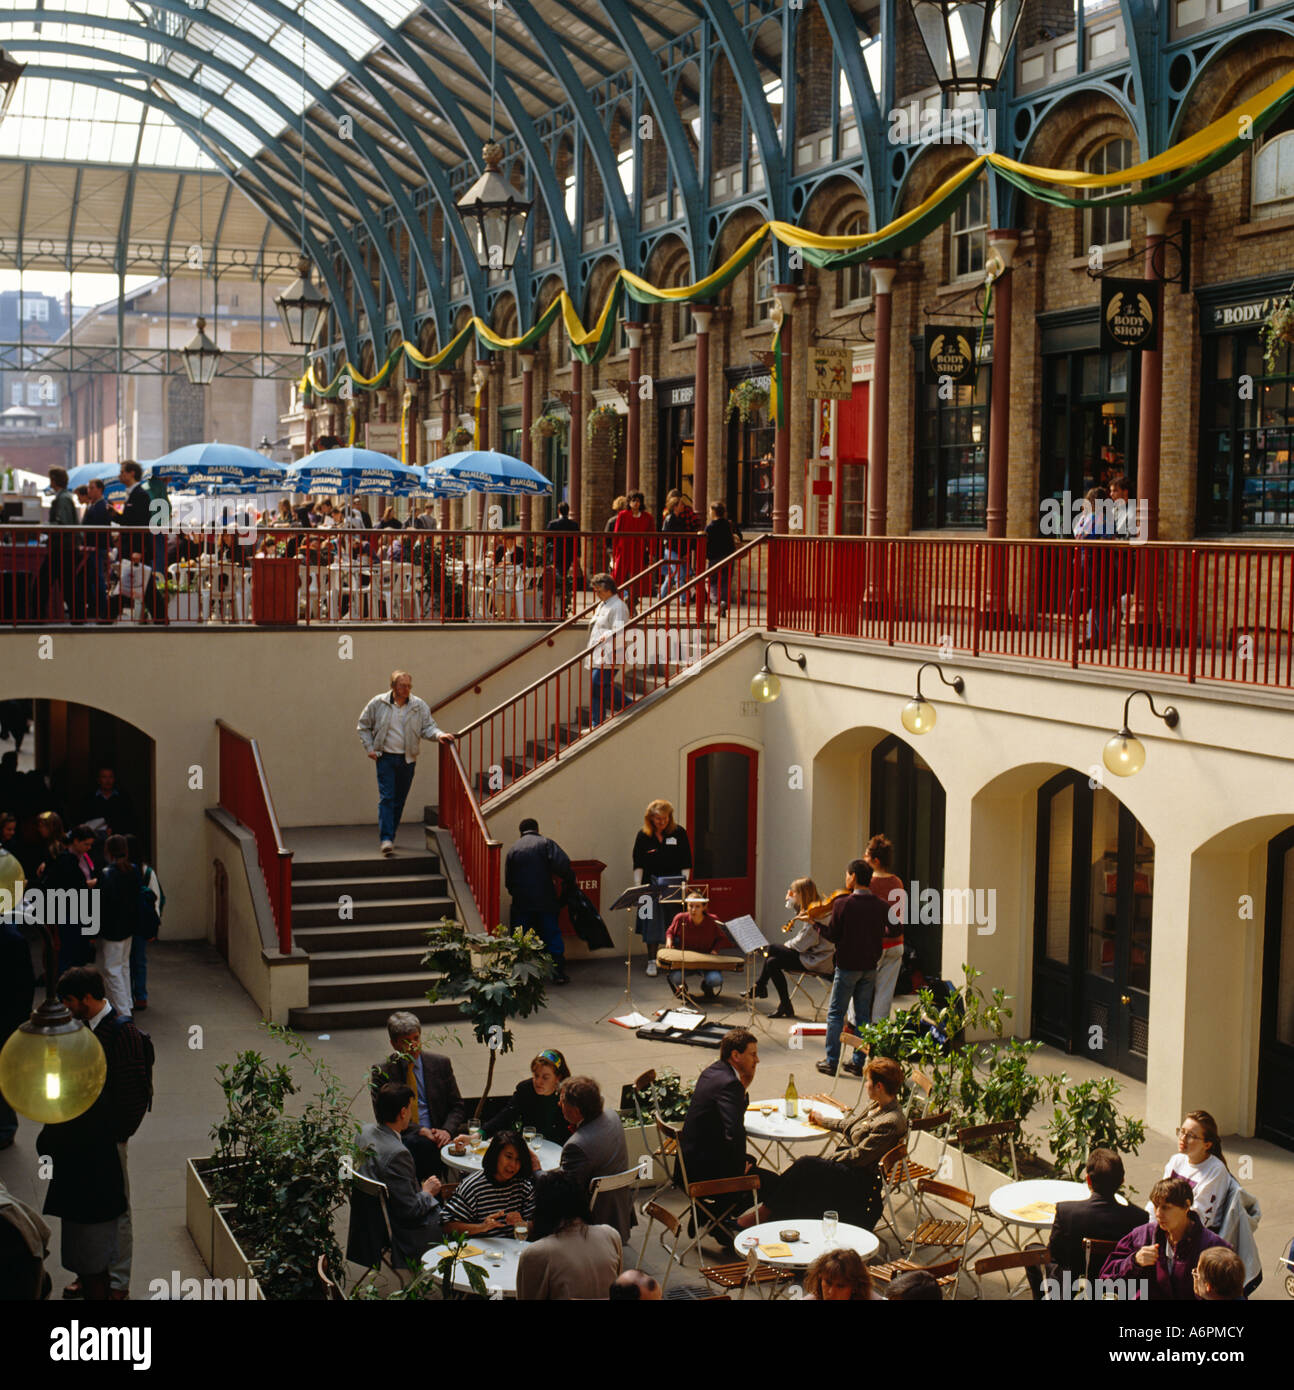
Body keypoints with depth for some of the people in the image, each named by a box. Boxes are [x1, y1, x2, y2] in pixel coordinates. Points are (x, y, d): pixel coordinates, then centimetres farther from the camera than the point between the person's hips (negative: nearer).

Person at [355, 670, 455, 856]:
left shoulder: (419, 706, 1)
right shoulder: (378, 703, -2)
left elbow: (428, 727, 1)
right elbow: (363, 726, 8)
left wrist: (439, 735, -20)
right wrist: (370, 748, 0)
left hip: (408, 759, 3)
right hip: (386, 758, -2)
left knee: (400, 799, 10)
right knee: (386, 797, -12)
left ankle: (390, 835, 24)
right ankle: (385, 839, -17)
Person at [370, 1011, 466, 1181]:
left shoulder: (440, 1063, 11)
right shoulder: (382, 1071, 5)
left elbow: (457, 1106, 14)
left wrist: (447, 1130, -8)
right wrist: (420, 1130, -16)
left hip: (435, 1137, 1)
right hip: (399, 1139, -1)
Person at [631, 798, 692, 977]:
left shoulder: (679, 833, -2)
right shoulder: (643, 836, 0)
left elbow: (686, 863, 2)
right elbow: (638, 865, 3)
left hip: (674, 885, 0)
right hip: (651, 885, 0)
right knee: (652, 921, -1)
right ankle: (651, 961, 6)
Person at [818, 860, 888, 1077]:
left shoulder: (842, 904, -16)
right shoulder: (880, 906, -3)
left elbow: (832, 935, -10)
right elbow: (882, 933, 8)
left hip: (847, 967, -4)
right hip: (870, 967, 4)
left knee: (835, 1013, 7)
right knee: (863, 1015, 13)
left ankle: (831, 1061, 6)